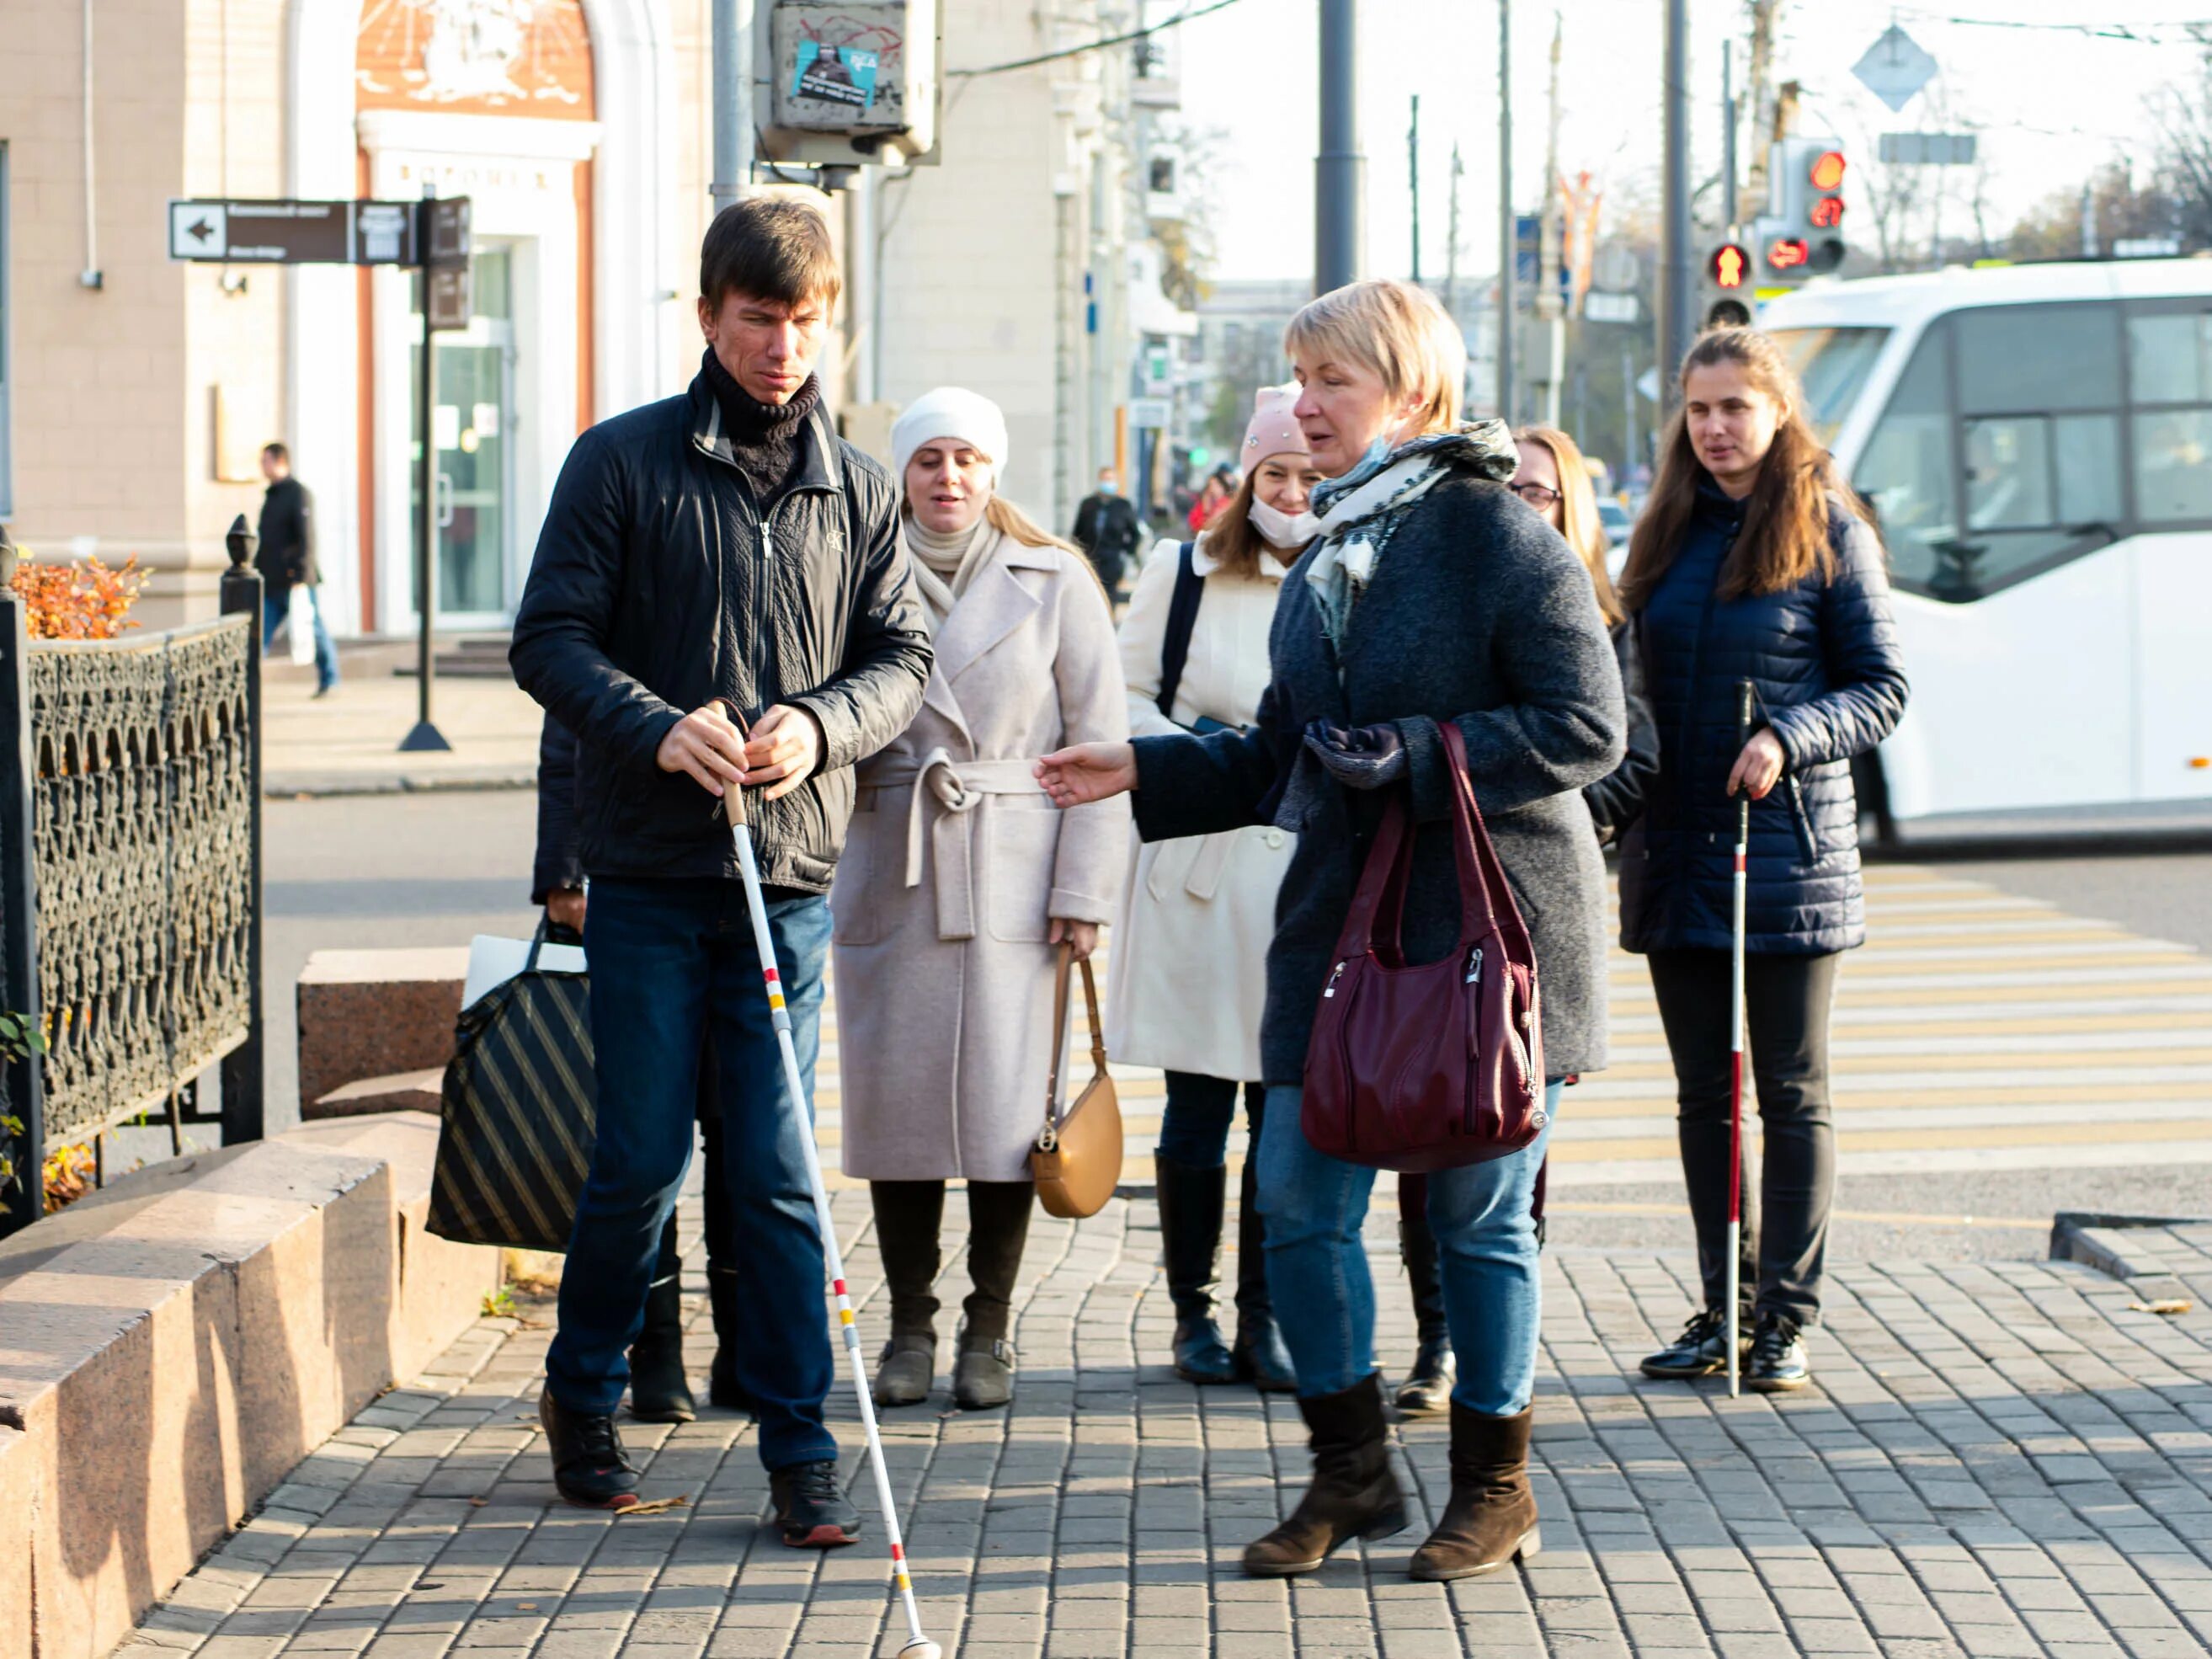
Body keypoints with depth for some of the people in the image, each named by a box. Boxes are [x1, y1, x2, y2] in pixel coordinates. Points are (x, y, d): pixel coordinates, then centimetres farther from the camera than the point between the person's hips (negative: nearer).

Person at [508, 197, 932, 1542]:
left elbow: (903, 657, 9)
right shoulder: (623, 461, -1)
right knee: (644, 1155, 2)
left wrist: (820, 724, -11)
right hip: (650, 872, -2)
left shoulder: (858, 489, 9)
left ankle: (801, 1444, 7)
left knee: (776, 1170, 1)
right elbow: (550, 638, -3)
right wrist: (657, 728, -19)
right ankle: (583, 1393, 24)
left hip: (791, 873, 2)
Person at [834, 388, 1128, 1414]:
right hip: (889, 872, 1)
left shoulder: (1055, 580, 4)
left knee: (1005, 1098, -3)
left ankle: (989, 1330, 7)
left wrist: (1084, 889, -4)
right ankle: (909, 1323, 11)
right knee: (893, 1092, 0)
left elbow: (1098, 742, 2)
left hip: (1014, 877, -1)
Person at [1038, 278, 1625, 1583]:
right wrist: (1143, 773, 10)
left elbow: (1586, 730, -15)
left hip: (1491, 929, -7)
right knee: (1300, 1201, 3)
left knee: (1476, 1213, 2)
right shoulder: (1328, 558, 13)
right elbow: (1280, 763, 20)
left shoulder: (1500, 536, -10)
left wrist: (1412, 754, -20)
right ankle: (1354, 1472, 18)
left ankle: (1498, 1487, 17)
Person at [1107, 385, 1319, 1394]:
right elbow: (1123, 695, 8)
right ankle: (1193, 1313, 15)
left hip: (1307, 878, 0)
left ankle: (1264, 1318, 12)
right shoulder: (1184, 572, 5)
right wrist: (1190, 747, -8)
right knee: (1197, 1111, 3)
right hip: (1198, 869, 0)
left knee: (1287, 1113, 2)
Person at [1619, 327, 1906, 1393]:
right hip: (1675, 853, 5)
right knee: (1703, 1093, 9)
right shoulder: (1669, 534, 11)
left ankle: (1787, 1317, 6)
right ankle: (1723, 1307, 16)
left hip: (1788, 847, -5)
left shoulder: (1829, 531, -3)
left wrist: (1789, 739, -19)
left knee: (1791, 1093, 1)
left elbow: (1881, 686, -4)